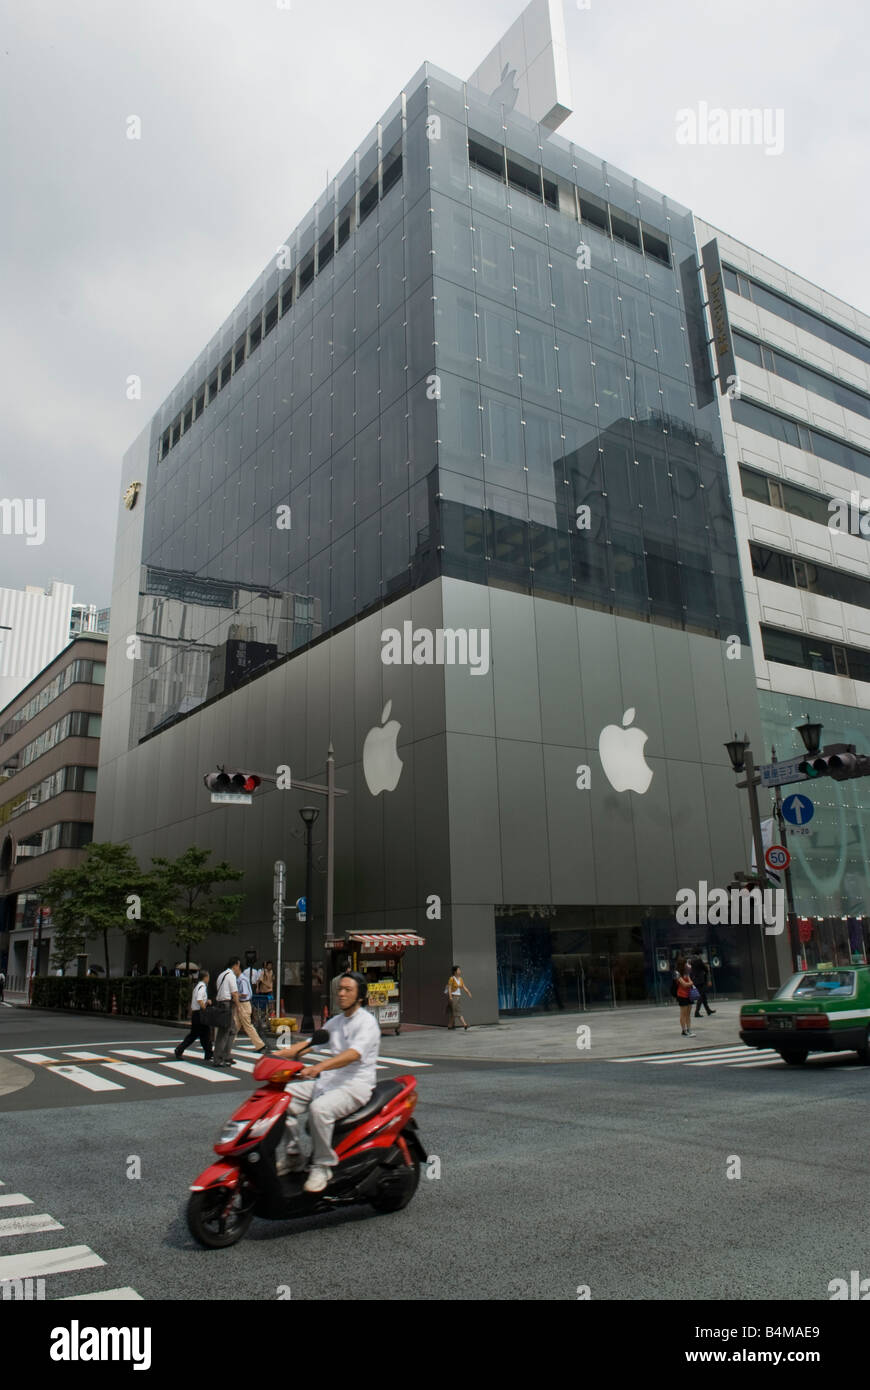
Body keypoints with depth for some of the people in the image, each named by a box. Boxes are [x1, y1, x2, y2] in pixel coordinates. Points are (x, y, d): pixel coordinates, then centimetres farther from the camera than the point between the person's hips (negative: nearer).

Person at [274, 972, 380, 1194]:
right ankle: (293, 1154, 3)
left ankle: (323, 1165, -16)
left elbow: (353, 1054, -27)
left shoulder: (367, 1022, -10)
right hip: (329, 1080, 8)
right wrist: (279, 1053, -2)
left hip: (355, 1085, -8)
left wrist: (319, 1067, -41)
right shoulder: (335, 1021, 17)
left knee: (319, 1109, -34)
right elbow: (309, 1043, 15)